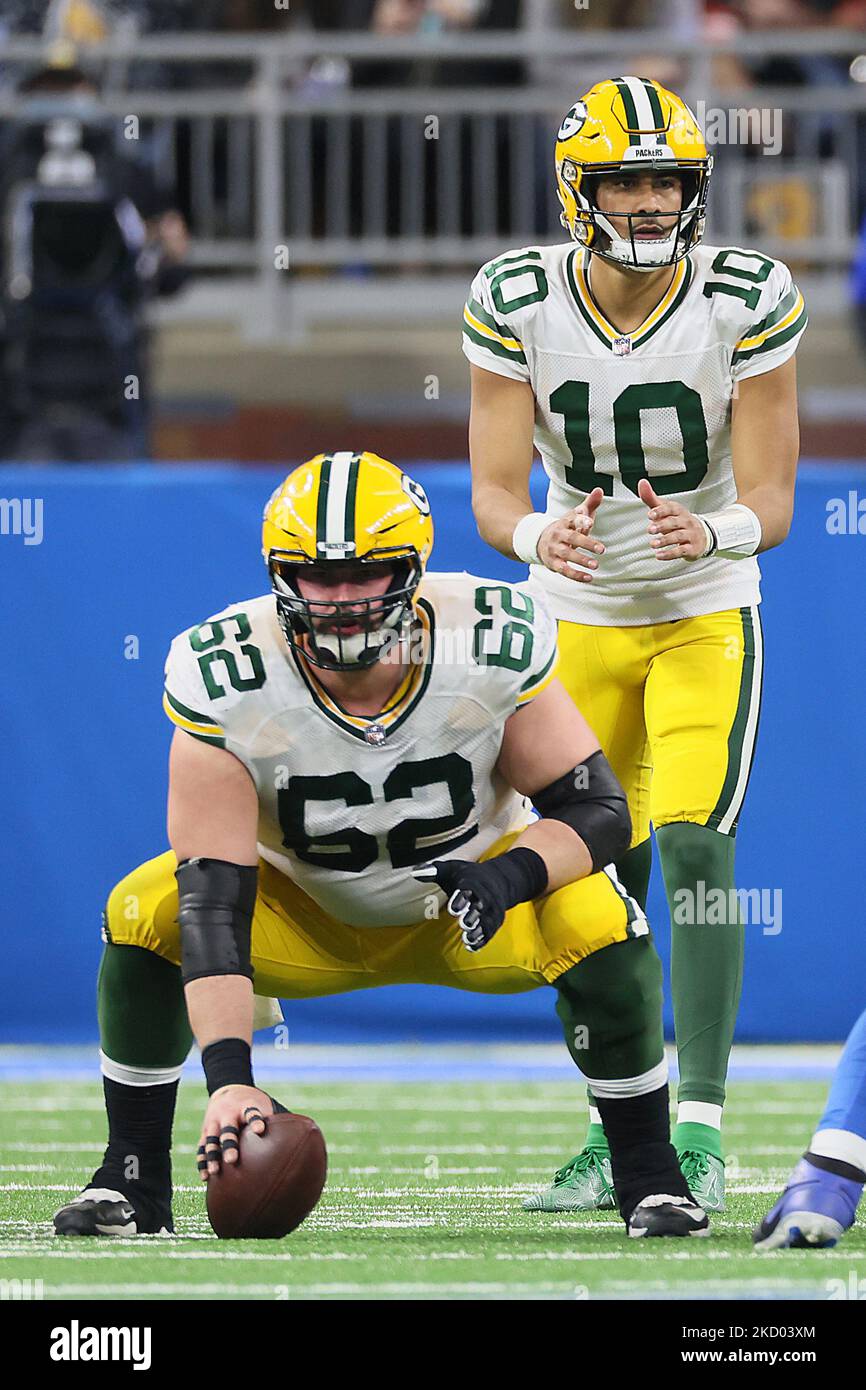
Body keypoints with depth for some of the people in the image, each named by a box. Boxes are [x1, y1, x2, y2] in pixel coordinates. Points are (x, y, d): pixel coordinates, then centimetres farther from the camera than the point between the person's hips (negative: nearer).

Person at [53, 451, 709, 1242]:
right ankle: (134, 1180, -6)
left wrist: (511, 873, -41)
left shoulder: (495, 644, -27)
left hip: (468, 909, 0)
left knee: (598, 922, -29)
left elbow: (599, 810, -19)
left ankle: (649, 1175, -7)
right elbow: (214, 901, -33)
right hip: (304, 913, 0)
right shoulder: (227, 684, -29)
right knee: (147, 915, -26)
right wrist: (229, 1078, -44)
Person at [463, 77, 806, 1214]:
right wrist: (537, 538, -37)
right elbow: (494, 495, -14)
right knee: (600, 877, 4)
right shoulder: (517, 301, -14)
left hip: (706, 616, -2)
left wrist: (711, 533, -39)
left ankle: (699, 1129, -14)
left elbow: (770, 503, -17)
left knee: (696, 846, -19)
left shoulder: (748, 301, -18)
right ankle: (617, 1132, 17)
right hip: (578, 619, 2)